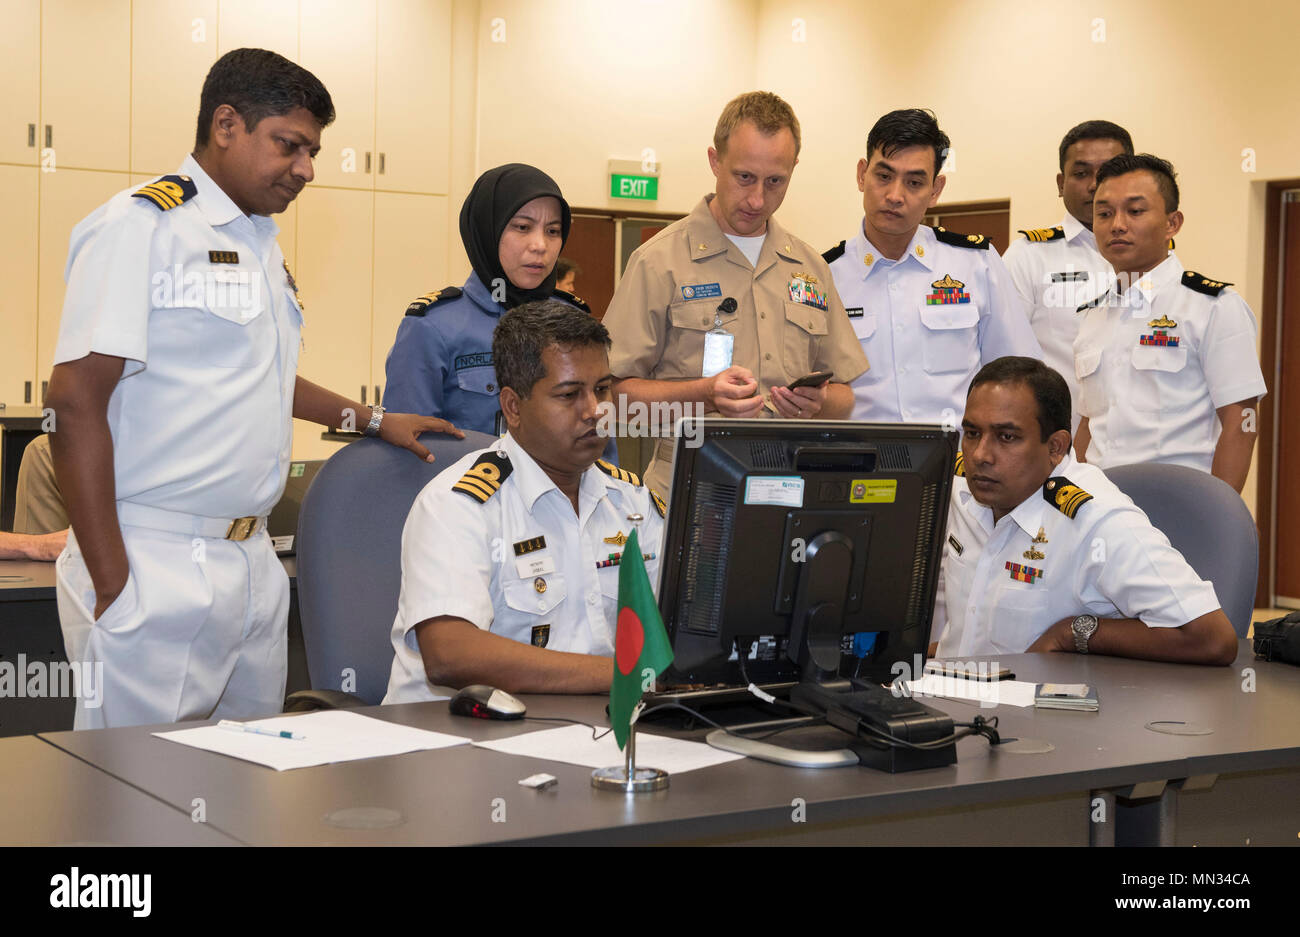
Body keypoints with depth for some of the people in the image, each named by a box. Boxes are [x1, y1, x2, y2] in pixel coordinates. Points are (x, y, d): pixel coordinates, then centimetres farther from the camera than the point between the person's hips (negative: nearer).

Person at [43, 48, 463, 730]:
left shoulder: (261, 241, 18)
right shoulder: (141, 225, -9)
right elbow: (75, 403, -15)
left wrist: (373, 419, 28)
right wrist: (111, 586, -18)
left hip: (252, 564, 8)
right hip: (154, 567, -8)